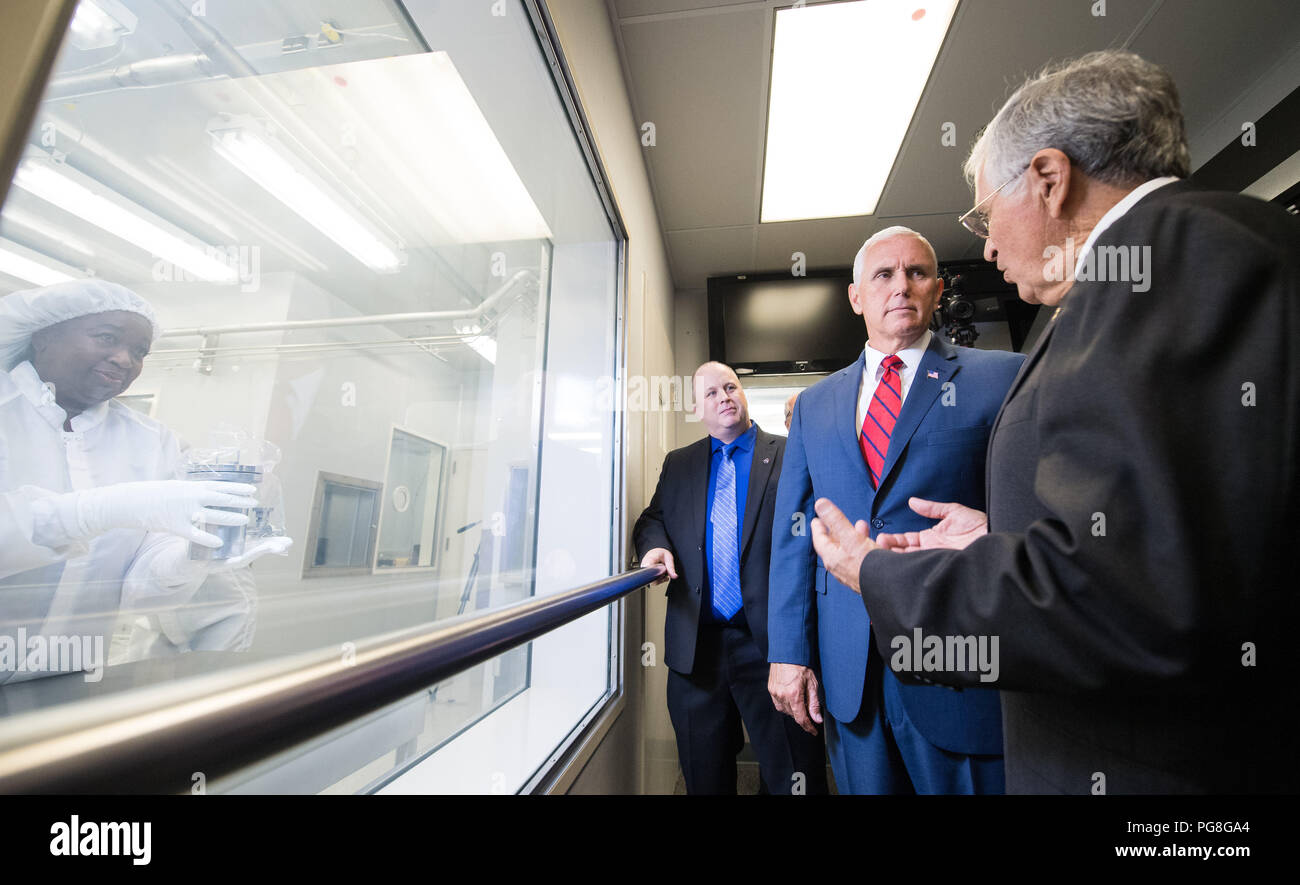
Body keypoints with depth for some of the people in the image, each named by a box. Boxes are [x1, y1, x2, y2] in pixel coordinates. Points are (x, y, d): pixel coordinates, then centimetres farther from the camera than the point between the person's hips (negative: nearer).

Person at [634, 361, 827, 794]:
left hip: (771, 641, -3)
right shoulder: (678, 463, 13)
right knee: (704, 776, 19)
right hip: (696, 643, 4)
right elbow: (651, 519, 15)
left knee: (792, 777, 9)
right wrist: (655, 545, -7)